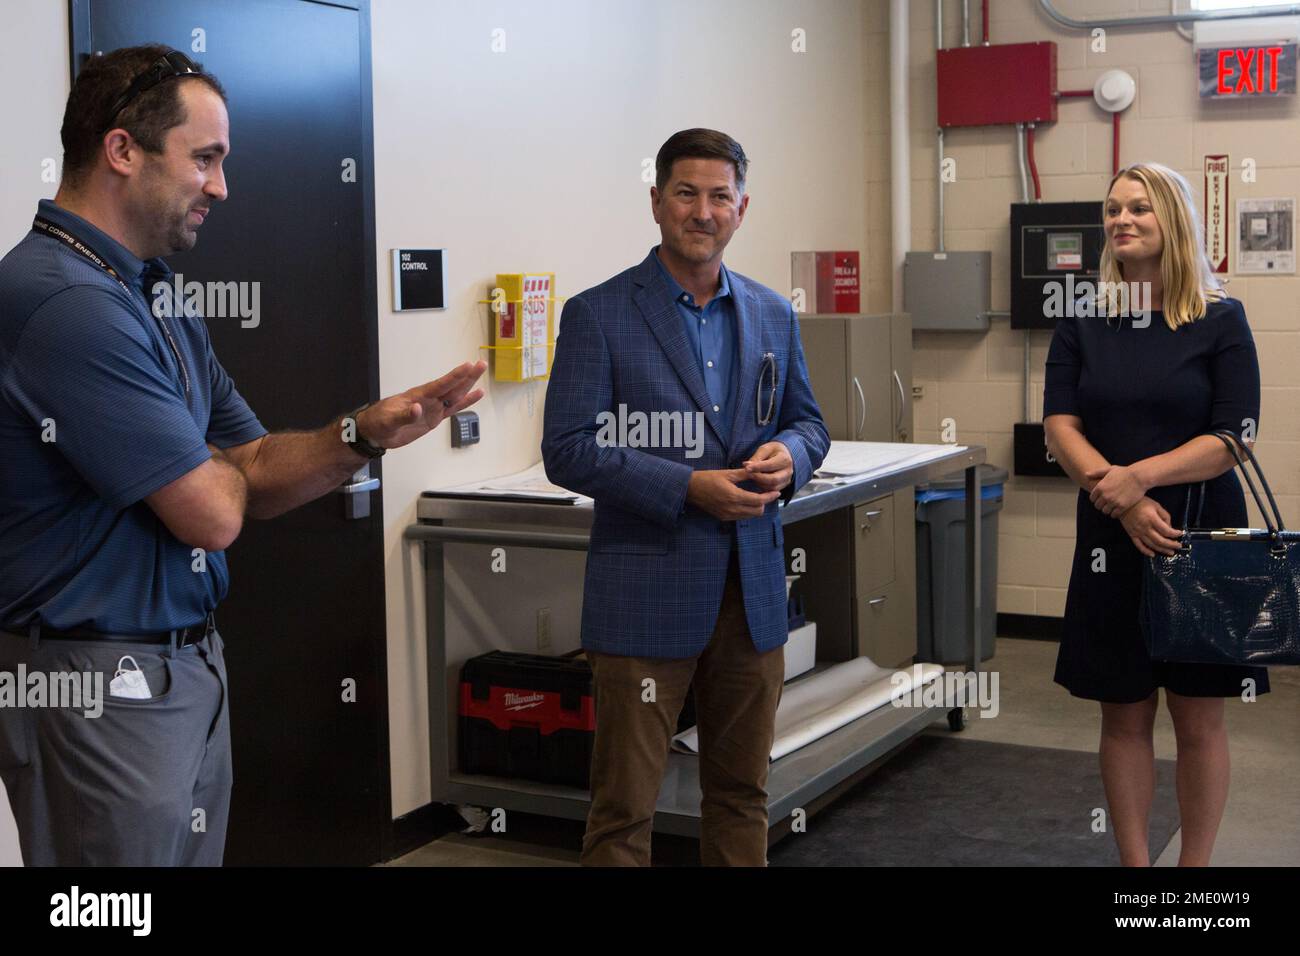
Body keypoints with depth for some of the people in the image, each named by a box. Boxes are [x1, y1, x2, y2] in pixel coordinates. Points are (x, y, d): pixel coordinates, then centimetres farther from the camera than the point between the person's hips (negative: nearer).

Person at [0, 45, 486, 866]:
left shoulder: (158, 303, 10)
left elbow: (251, 478, 11)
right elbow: (213, 513, -21)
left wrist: (365, 434, -6)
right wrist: (221, 464, 2)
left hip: (192, 670, 9)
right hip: (102, 683, -9)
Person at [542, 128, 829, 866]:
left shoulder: (774, 315, 10)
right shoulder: (598, 314, -5)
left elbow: (810, 423, 18)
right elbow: (568, 450, -10)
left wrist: (789, 454, -6)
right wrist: (689, 487, -18)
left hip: (752, 590, 5)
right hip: (647, 594, -4)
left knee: (742, 794, 15)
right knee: (625, 805, 1)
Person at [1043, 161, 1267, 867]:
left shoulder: (1220, 320, -3)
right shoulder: (1082, 323, 4)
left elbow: (1235, 435, -9)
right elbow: (1061, 427, -3)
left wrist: (1139, 476, -21)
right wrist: (1125, 503, -17)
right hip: (1111, 542, 2)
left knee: (1198, 717, 5)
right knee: (1124, 714, 8)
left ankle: (1195, 865, 18)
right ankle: (1133, 863, 19)